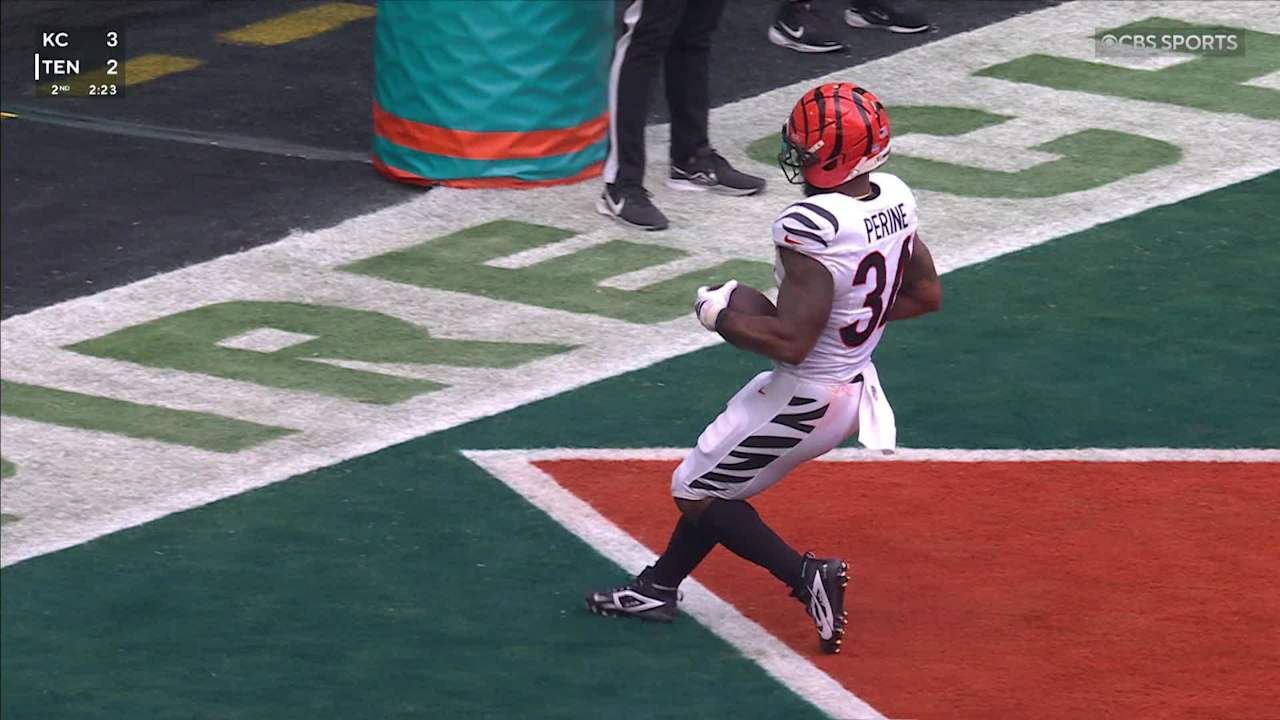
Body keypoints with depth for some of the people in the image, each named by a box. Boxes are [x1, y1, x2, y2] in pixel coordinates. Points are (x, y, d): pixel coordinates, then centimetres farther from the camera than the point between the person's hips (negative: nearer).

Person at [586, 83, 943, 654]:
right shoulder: (894, 199, -5)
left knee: (697, 493, 10)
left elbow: (791, 343, -31)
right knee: (721, 480, 25)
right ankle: (657, 589, 36)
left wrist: (720, 315, -15)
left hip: (804, 400, -9)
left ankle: (806, 575, 2)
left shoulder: (812, 227, -31)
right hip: (854, 386, 9)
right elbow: (927, 294, 7)